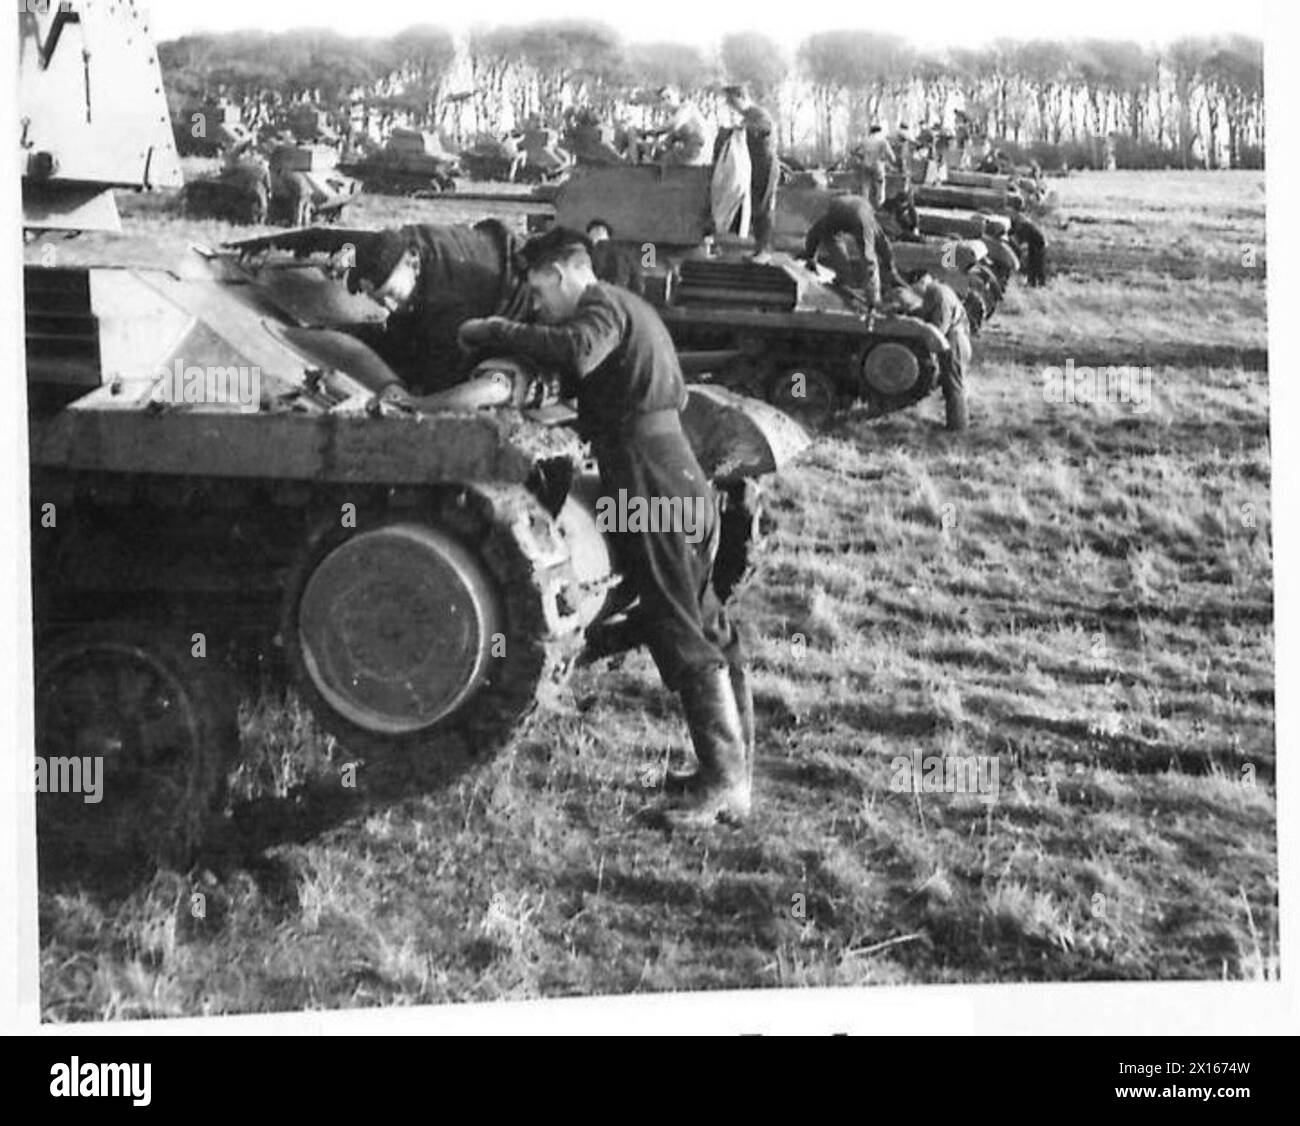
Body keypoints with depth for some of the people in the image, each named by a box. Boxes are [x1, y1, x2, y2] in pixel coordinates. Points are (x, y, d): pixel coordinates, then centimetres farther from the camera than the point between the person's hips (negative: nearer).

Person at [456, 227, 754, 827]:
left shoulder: (603, 305, -7)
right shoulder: (629, 307, 23)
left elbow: (577, 351, -31)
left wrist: (495, 332, -21)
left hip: (648, 484, -10)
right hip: (685, 478, 10)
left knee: (683, 639, -7)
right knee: (709, 630, 13)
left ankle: (723, 781, -5)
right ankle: (732, 771, 20)